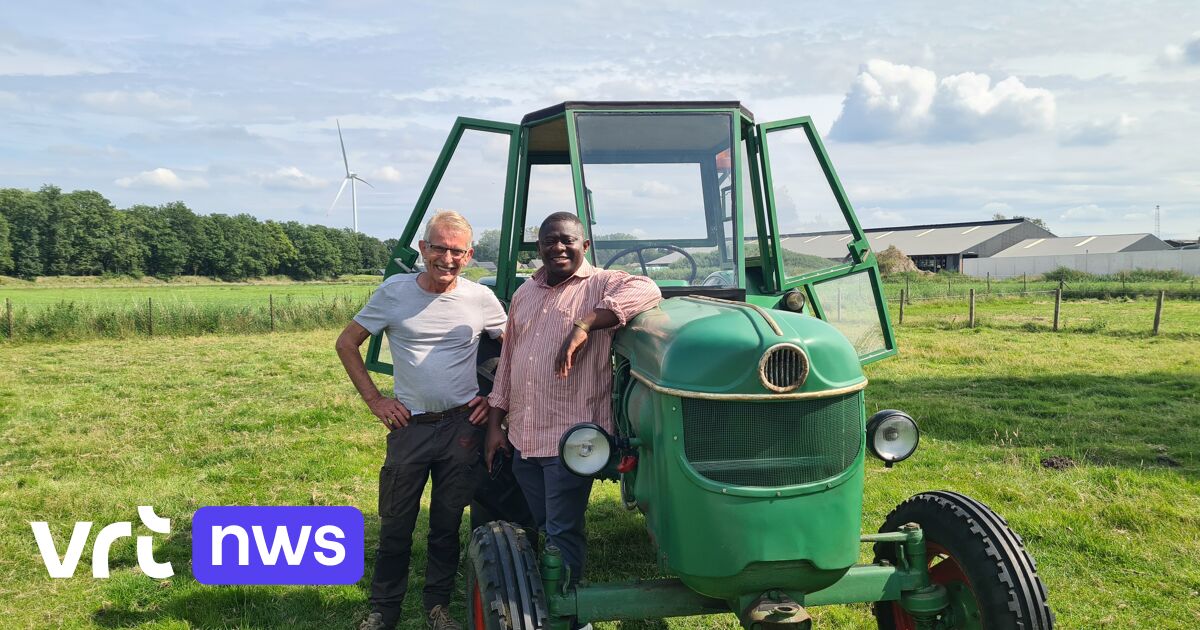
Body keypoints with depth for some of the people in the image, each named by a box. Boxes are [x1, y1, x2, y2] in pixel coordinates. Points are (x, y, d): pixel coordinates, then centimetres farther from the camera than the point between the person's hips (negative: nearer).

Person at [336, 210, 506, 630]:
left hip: (463, 426, 0)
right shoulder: (394, 291, -5)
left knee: (447, 525, 11)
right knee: (395, 525, 8)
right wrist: (374, 399, -2)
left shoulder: (480, 298, -3)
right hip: (409, 426, 0)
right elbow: (347, 344, 4)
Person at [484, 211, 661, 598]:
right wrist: (495, 424, 15)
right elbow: (507, 361, 19)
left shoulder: (600, 285, -5)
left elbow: (646, 290, -26)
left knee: (562, 535, 1)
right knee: (545, 529, 18)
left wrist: (584, 325, -33)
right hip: (523, 438, 6)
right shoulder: (525, 294, 15)